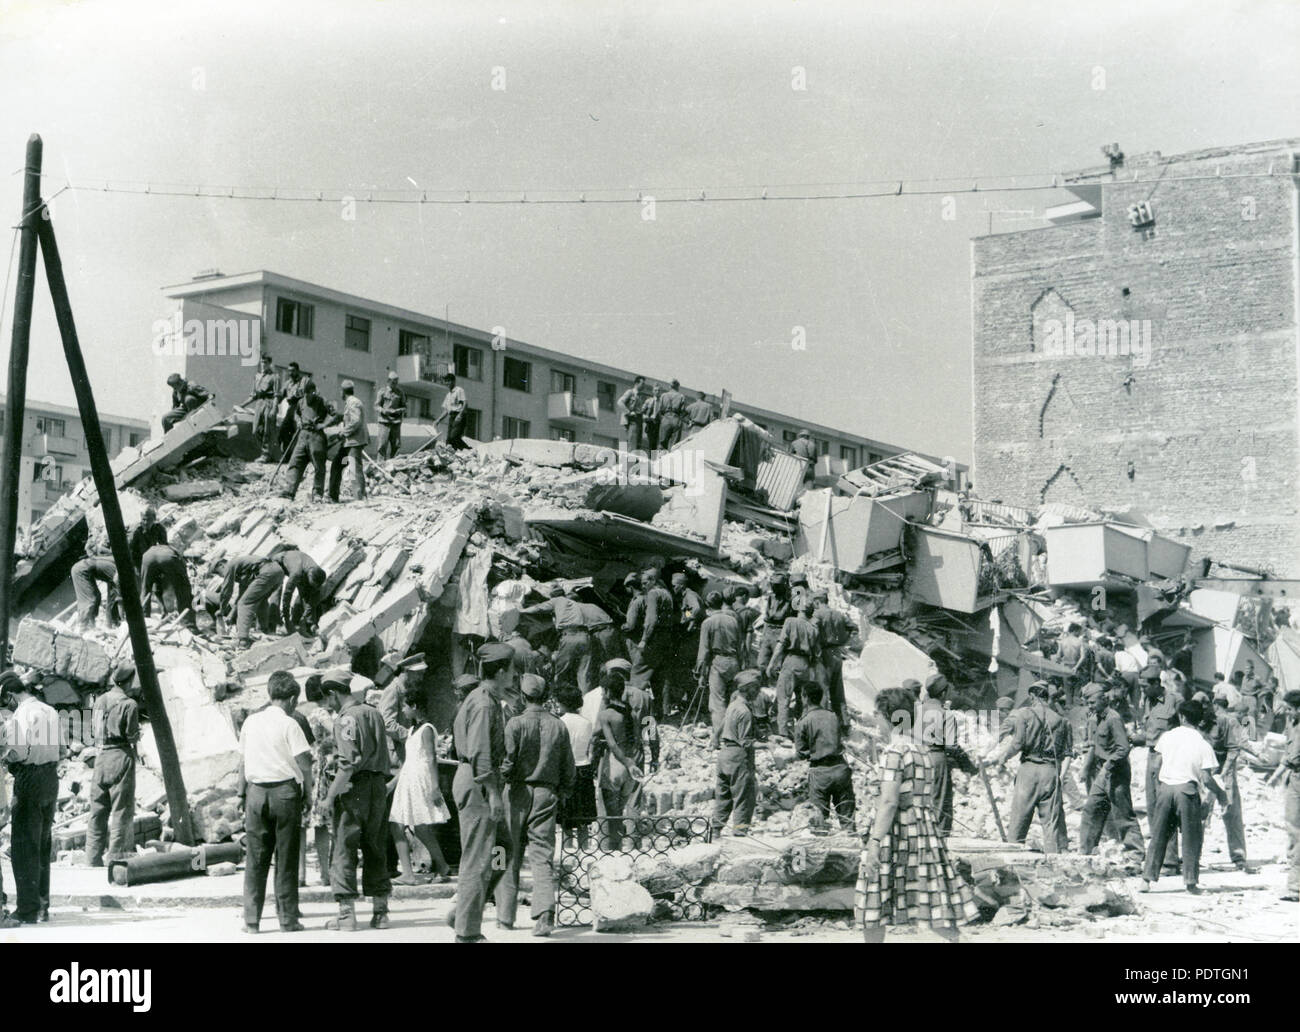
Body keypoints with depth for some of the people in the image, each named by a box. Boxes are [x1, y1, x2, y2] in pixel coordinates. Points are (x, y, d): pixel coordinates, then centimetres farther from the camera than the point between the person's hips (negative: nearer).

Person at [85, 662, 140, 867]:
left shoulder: (100, 700, 7)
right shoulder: (129, 704, -12)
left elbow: (94, 727, 12)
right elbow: (132, 735, -12)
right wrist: (136, 735, 11)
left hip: (100, 756, 6)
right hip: (121, 757, -6)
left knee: (97, 810, 12)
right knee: (122, 810, 1)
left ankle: (93, 858, 16)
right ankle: (118, 856, 2)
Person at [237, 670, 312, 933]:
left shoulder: (250, 721, 8)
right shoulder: (288, 724, -7)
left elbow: (242, 761, 12)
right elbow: (304, 763, -11)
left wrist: (242, 793, 18)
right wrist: (307, 794, 0)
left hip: (256, 791, 4)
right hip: (285, 790, -4)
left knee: (255, 859, 7)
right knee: (286, 859, 2)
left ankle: (251, 920, 6)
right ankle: (288, 919, 5)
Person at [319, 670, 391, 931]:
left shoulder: (346, 718, -10)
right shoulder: (374, 713, 13)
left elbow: (349, 763, -19)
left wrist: (331, 795, -16)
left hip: (354, 787, -7)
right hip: (378, 786, 7)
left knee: (344, 850, -1)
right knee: (376, 848, 12)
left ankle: (347, 913, -2)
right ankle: (380, 911, 14)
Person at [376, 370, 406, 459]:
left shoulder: (400, 392, 10)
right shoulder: (382, 392, 4)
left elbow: (404, 406, 16)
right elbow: (376, 406, 4)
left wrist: (400, 410, -7)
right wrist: (384, 411, -17)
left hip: (396, 422, 3)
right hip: (384, 421, -3)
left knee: (396, 445, 0)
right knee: (383, 445, -9)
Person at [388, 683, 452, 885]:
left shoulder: (426, 729, -10)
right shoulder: (413, 730, 17)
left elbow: (432, 759, -16)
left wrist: (434, 787, -21)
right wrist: (393, 783, 23)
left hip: (421, 779, -9)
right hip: (407, 779, 9)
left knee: (422, 828, -7)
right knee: (396, 826, 1)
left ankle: (442, 867, 11)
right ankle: (408, 874, -1)